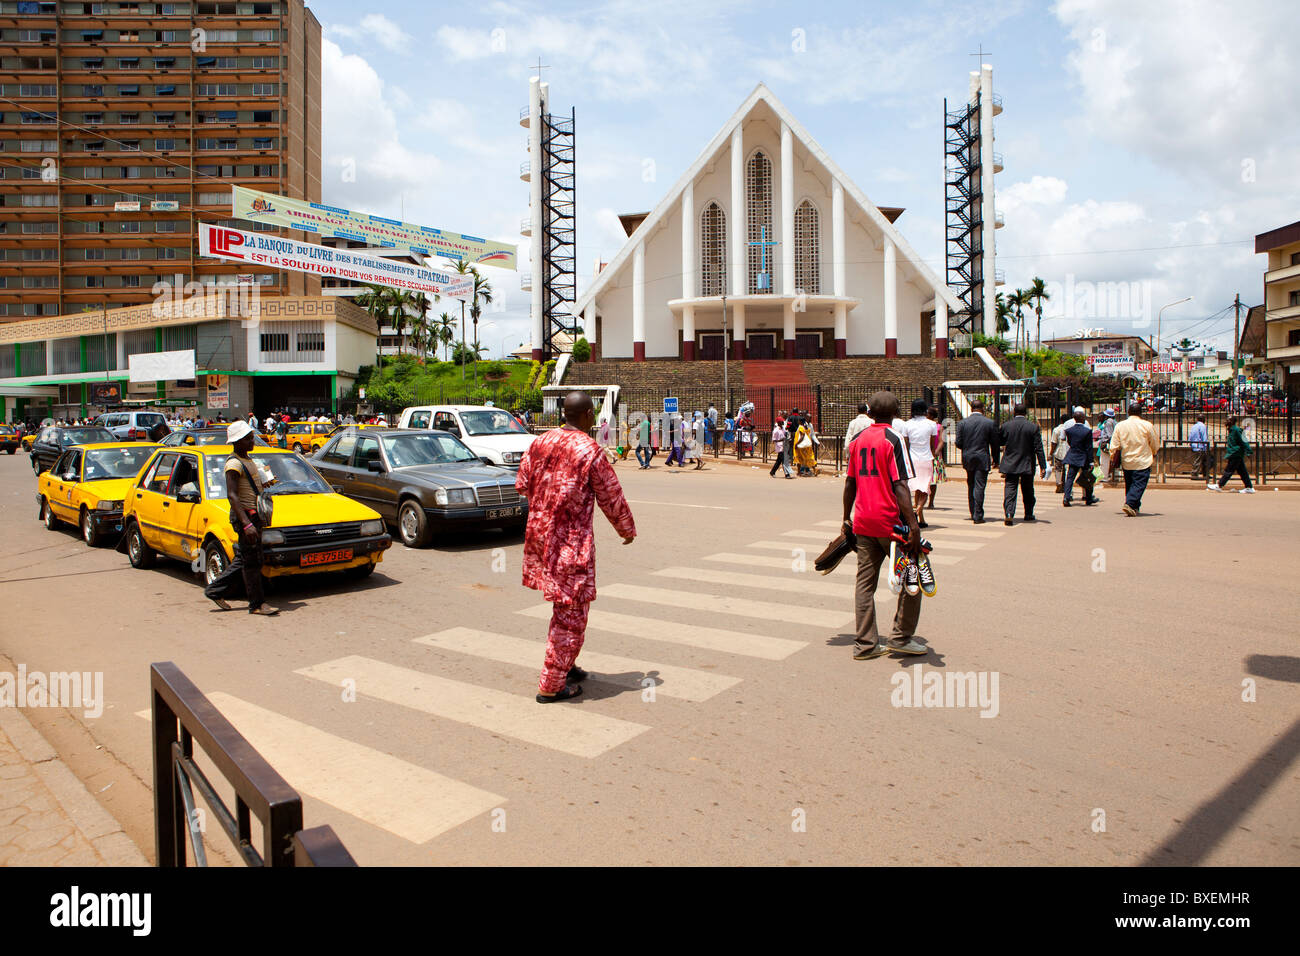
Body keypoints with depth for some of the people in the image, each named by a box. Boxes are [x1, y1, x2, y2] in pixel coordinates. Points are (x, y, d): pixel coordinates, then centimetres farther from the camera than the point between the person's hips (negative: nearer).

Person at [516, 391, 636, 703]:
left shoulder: (540, 442, 3)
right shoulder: (590, 451, -15)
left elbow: (522, 484, 10)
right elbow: (611, 498, -8)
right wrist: (628, 530, 8)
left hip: (538, 533, 7)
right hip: (572, 539, -7)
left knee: (565, 605, 23)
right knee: (571, 611, 4)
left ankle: (565, 665, 35)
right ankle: (551, 686, 9)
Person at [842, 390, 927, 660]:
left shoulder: (857, 440, 8)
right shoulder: (893, 440, -10)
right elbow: (899, 486, -16)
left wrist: (847, 518, 20)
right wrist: (913, 526, -16)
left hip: (862, 523, 6)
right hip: (889, 521, -6)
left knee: (865, 581, 8)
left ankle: (865, 644, 11)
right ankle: (901, 637, 12)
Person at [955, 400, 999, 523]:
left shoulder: (962, 423, -1)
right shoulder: (990, 423, -4)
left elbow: (958, 443, -2)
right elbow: (994, 444, 0)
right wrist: (995, 459, 14)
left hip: (967, 459, 2)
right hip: (983, 459, -2)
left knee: (971, 486, 15)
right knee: (979, 487, -2)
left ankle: (973, 513, 22)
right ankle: (978, 516, -5)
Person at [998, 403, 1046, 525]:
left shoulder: (1006, 425, -5)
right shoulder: (1033, 427, -6)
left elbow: (1000, 443, 4)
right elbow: (1038, 448, -7)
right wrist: (1042, 466, -5)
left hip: (1010, 465, 0)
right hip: (1027, 465, 0)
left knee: (1010, 490, -3)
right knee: (1028, 491, 16)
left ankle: (1008, 513, -20)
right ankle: (1029, 514, 27)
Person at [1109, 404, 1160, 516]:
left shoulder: (1120, 425, -1)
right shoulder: (1147, 425, -7)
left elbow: (1114, 445, -1)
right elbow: (1155, 445, 3)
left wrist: (1112, 460, 7)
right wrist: (1153, 455, 22)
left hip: (1126, 462, 4)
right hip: (1143, 462, -4)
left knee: (1129, 485, 15)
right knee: (1139, 485, -3)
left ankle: (1135, 508, 19)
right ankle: (1129, 504, -20)